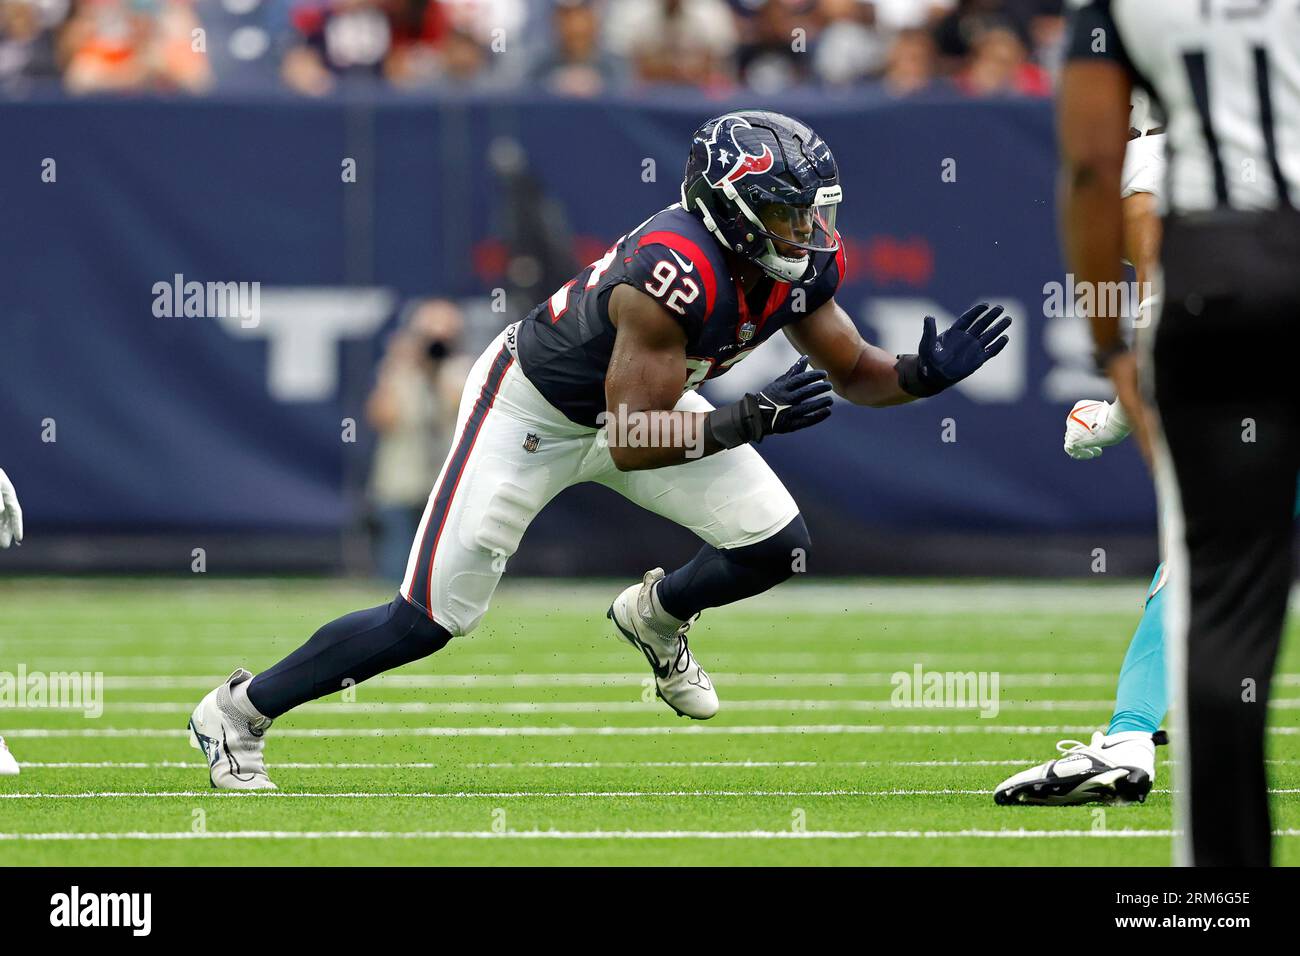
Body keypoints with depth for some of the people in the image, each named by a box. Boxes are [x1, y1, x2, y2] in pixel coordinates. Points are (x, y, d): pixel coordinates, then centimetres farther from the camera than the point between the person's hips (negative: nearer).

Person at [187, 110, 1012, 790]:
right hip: (534, 410, -7)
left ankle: (655, 617, 25)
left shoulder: (802, 262, -15)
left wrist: (926, 374, -19)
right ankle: (240, 712, 9)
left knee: (779, 545, -6)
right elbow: (631, 443, -37)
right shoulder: (675, 274, -39)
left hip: (636, 397, 7)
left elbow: (852, 371, 0)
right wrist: (752, 420, -40)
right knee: (432, 618, -8)